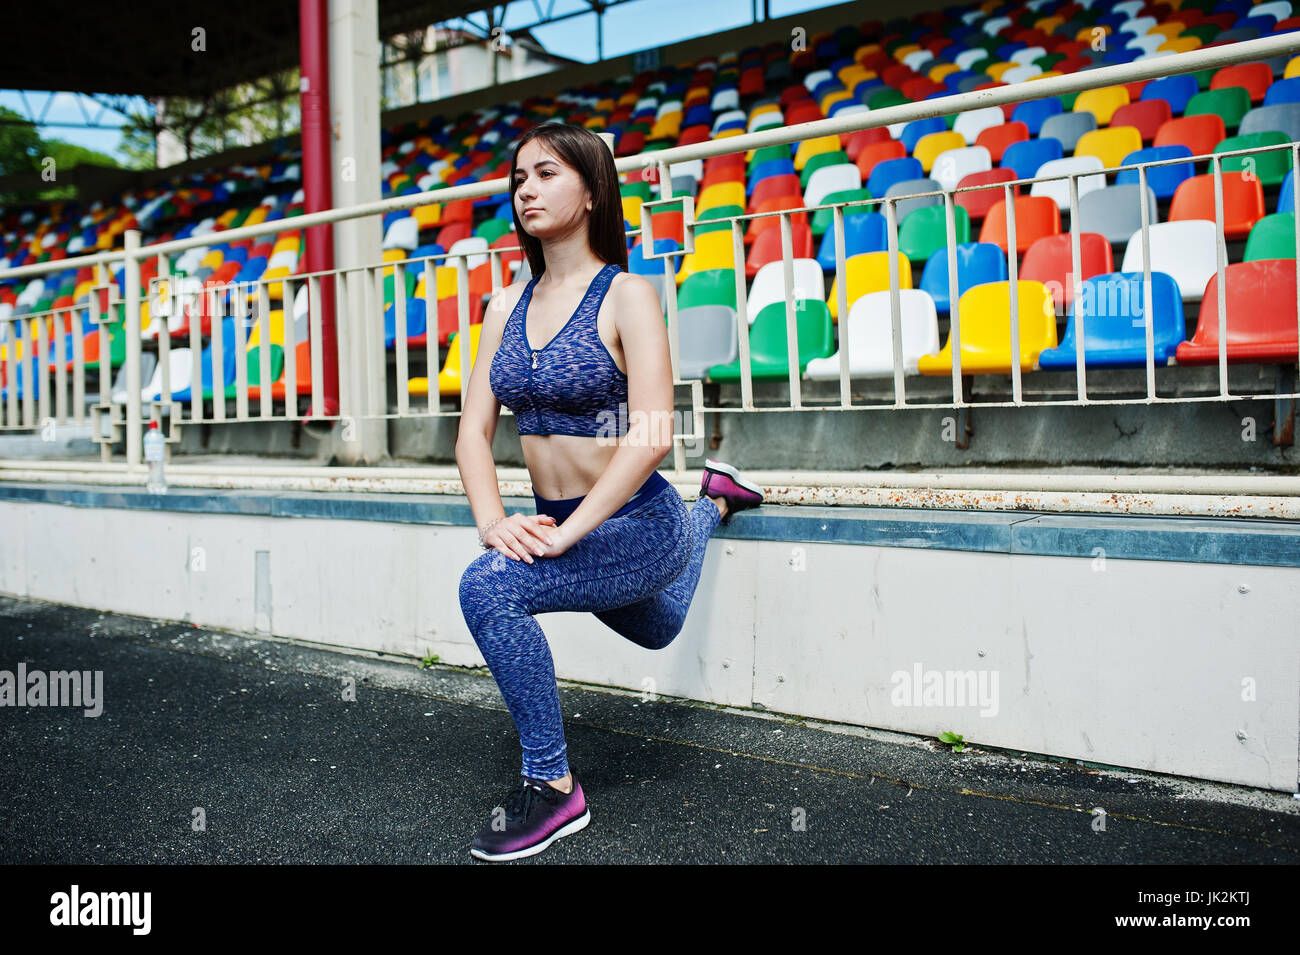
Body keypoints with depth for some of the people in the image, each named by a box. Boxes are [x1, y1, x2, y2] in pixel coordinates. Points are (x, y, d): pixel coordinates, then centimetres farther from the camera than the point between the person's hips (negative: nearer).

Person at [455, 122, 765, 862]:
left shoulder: (627, 295, -14)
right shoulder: (507, 307, 3)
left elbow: (651, 436, -25)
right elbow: (475, 429, 0)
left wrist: (568, 531, -29)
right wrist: (493, 519, -17)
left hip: (637, 526, -7)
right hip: (561, 527, 7)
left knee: (489, 587, -30)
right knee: (656, 631, 33)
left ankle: (553, 787, -13)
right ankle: (714, 504, 59)